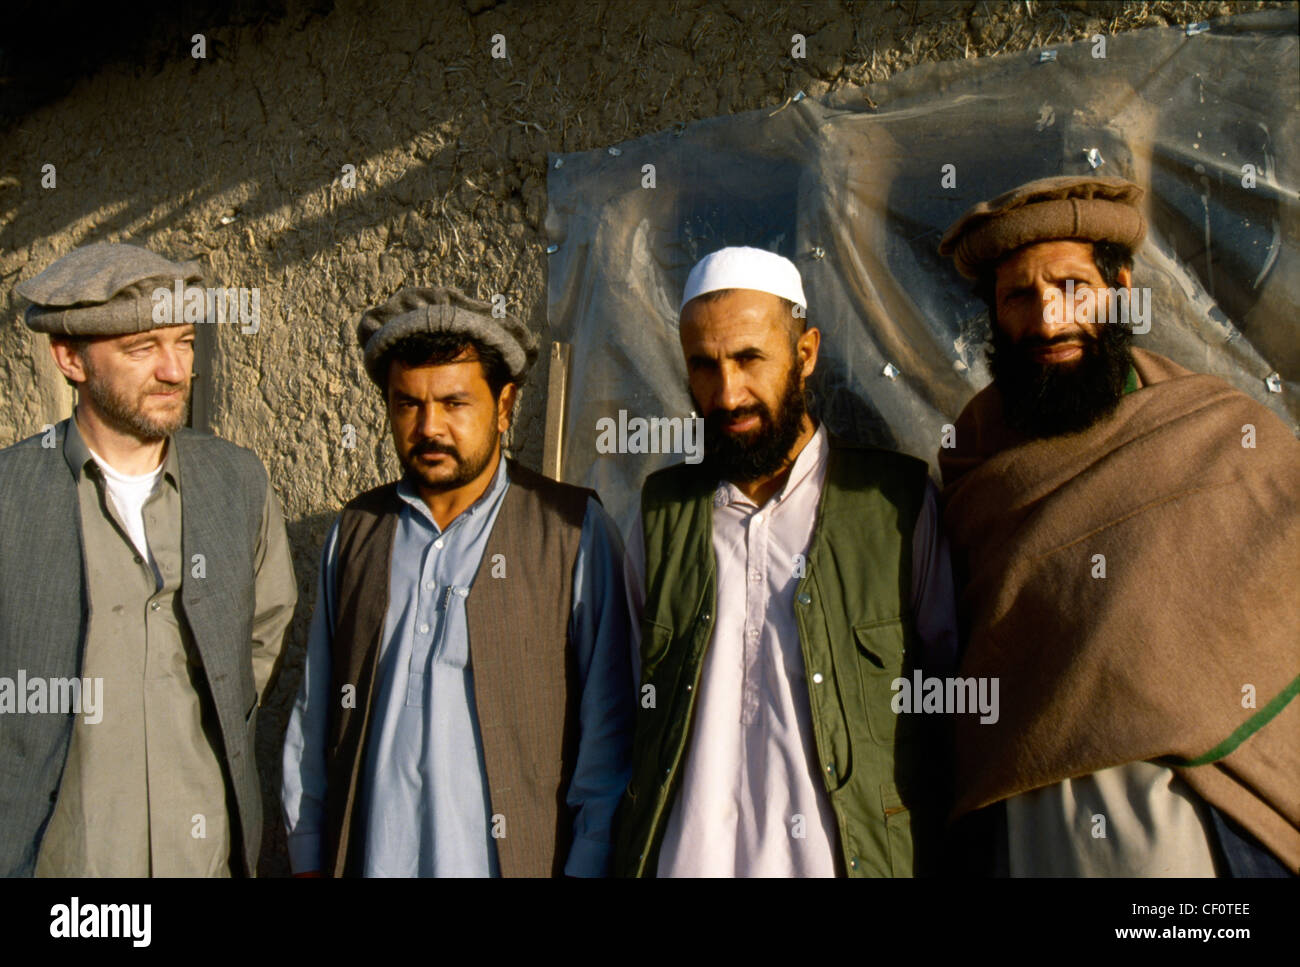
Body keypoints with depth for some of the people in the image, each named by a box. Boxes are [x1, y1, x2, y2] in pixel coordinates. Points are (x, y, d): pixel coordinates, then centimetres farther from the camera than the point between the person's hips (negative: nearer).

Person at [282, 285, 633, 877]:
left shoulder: (575, 531, -6)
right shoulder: (354, 531, 6)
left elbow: (607, 729, -6)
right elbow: (313, 714, 9)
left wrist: (585, 866, -9)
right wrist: (307, 856, 7)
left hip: (515, 857, -3)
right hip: (368, 856, 3)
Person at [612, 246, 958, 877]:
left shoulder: (898, 503, -2)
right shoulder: (661, 512, 5)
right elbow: (638, 703, 11)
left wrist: (931, 851, -4)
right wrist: (631, 846, 4)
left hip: (851, 854, -1)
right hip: (682, 857, 2)